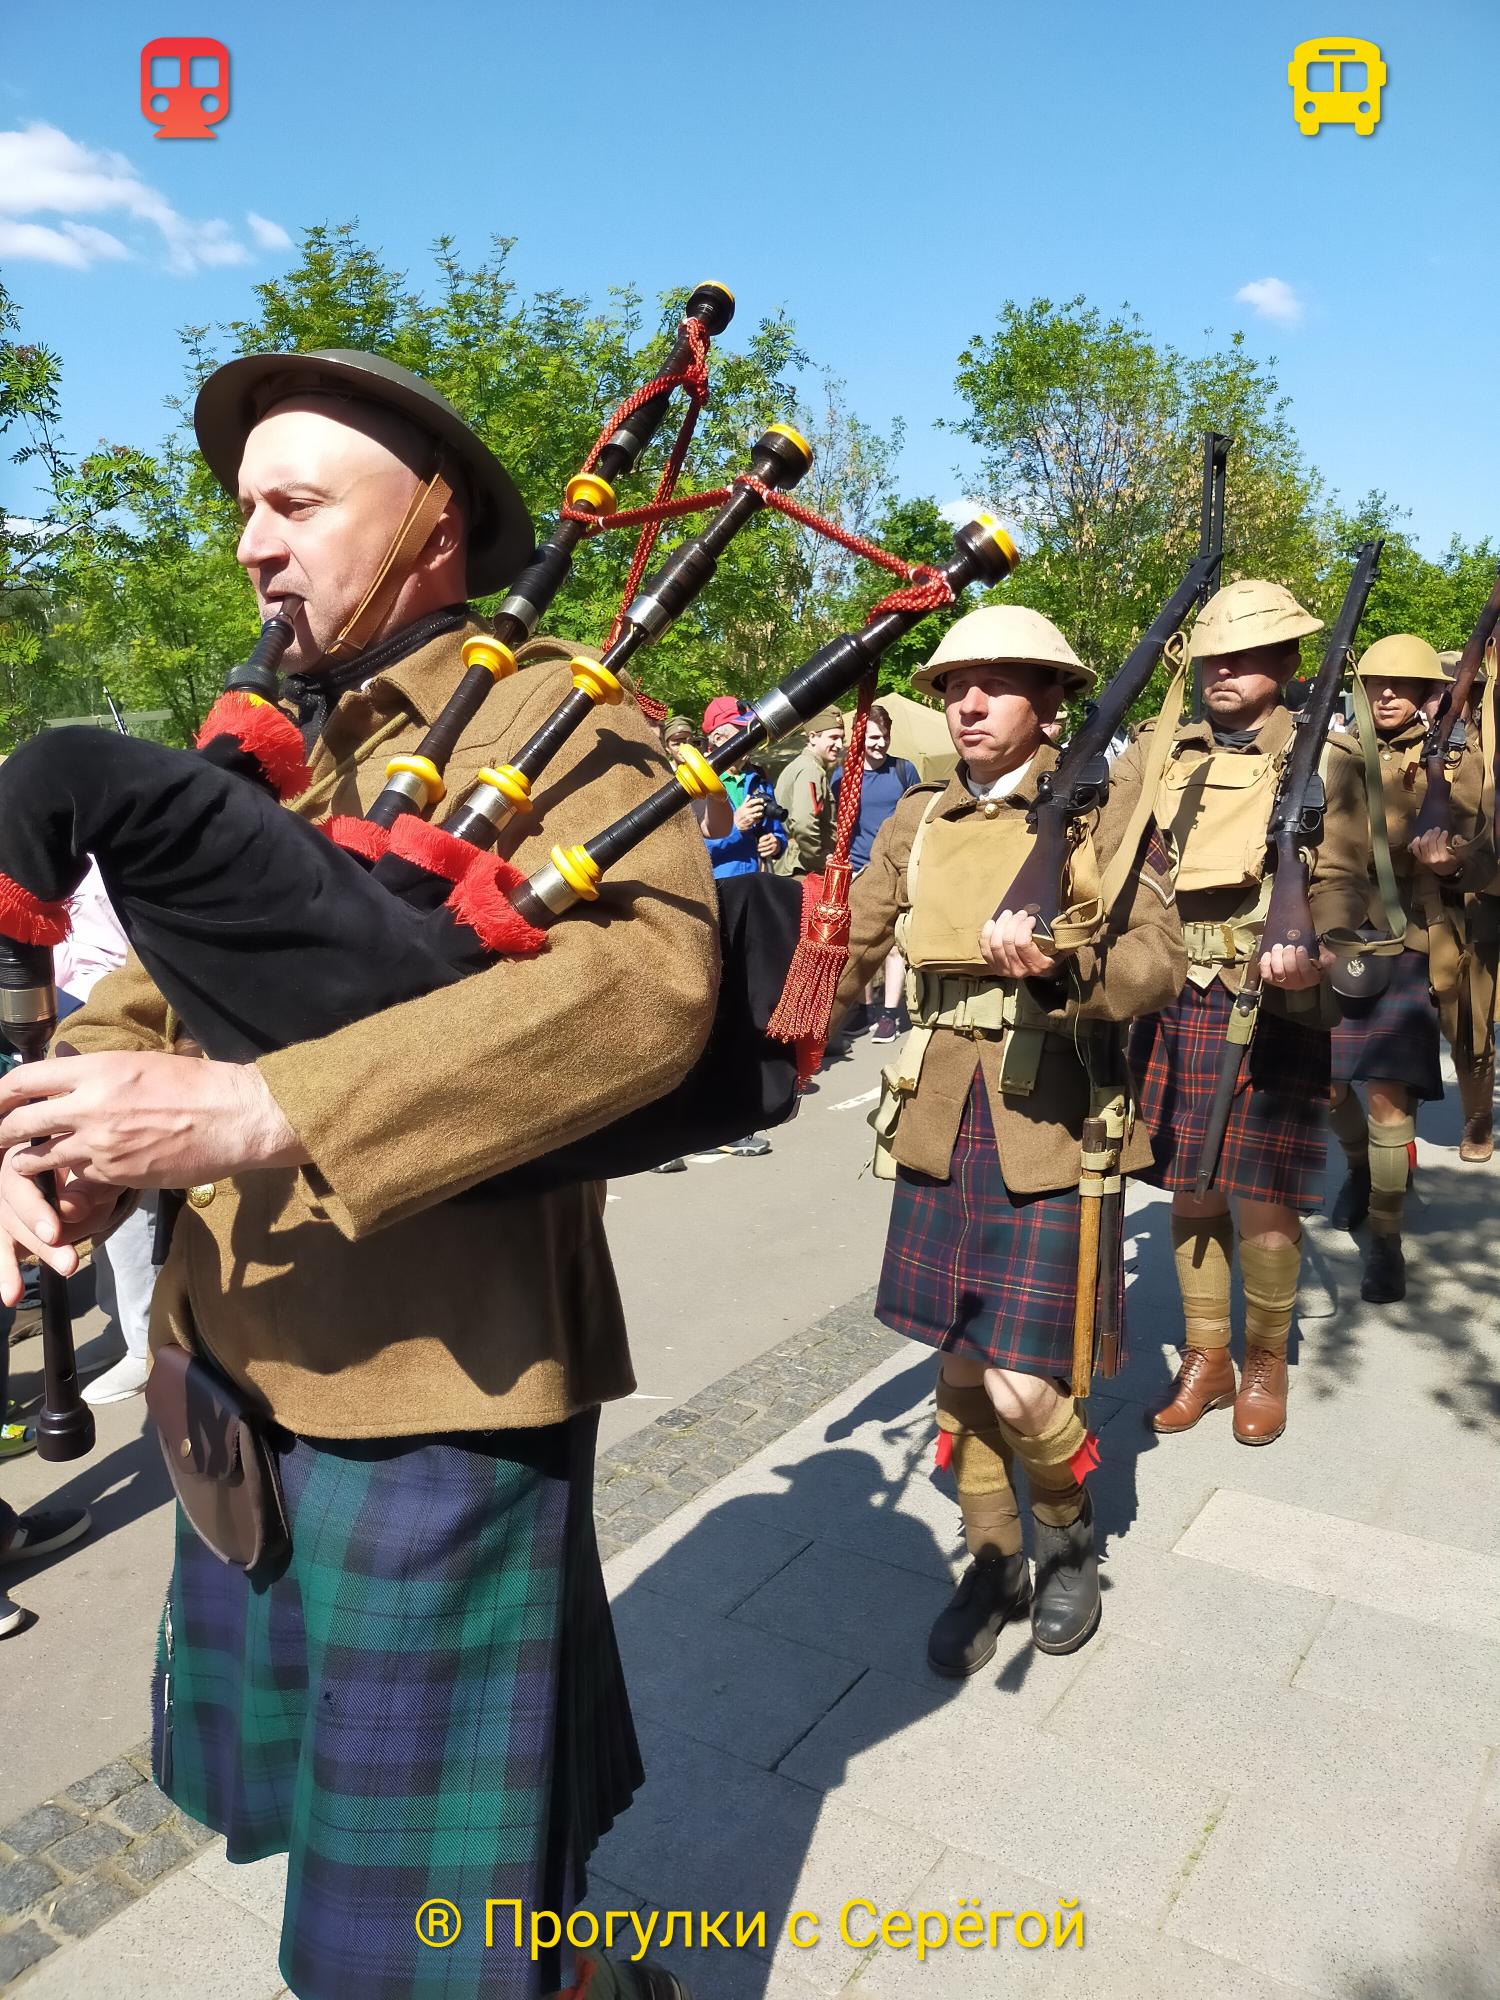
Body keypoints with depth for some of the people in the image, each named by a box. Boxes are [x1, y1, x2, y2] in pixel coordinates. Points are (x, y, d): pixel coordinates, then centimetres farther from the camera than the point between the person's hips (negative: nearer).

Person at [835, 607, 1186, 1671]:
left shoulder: (1103, 808, -3)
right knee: (959, 1365, 12)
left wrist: (1059, 966, -29)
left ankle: (1071, 1530, 27)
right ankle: (993, 1563, 34)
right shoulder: (918, 820, 10)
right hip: (940, 1124, 4)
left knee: (1021, 1389, -6)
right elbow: (850, 948, 6)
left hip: (1048, 1125, -4)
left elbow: (1159, 958, -10)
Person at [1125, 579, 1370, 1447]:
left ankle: (1267, 1363, 24)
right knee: (1189, 1187, 10)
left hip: (1277, 1004, -3)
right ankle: (1205, 1356, 28)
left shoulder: (1324, 755, 2)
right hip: (1174, 1002, 3)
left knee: (1265, 1196, 1)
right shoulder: (1159, 751, 11)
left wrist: (1313, 947, -30)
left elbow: (1342, 876, -8)